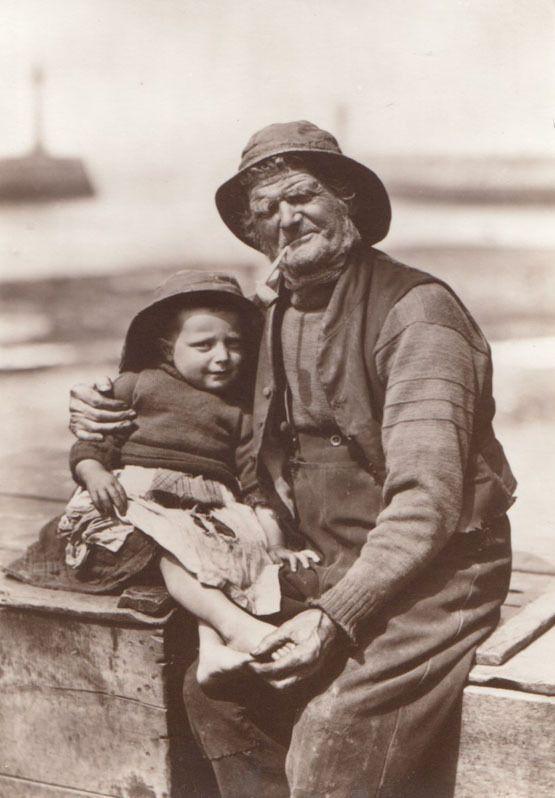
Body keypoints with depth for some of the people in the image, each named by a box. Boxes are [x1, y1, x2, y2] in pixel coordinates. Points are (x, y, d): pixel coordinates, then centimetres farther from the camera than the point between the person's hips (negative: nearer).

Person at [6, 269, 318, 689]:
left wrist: (277, 545, 1)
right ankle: (236, 625, -52)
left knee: (244, 542, -31)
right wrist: (94, 472, -11)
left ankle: (213, 645, -45)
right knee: (175, 548, -35)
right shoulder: (137, 385, 15)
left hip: (210, 509, 2)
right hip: (136, 497, -2)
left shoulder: (240, 411, 19)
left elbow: (258, 482, 13)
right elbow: (91, 442, 12)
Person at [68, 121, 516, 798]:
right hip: (332, 575, 8)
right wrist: (106, 412, 7)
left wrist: (336, 615, -30)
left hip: (433, 576, -7)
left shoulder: (416, 311, -16)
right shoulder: (269, 313, 7)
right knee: (212, 691, -3)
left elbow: (426, 501, -24)